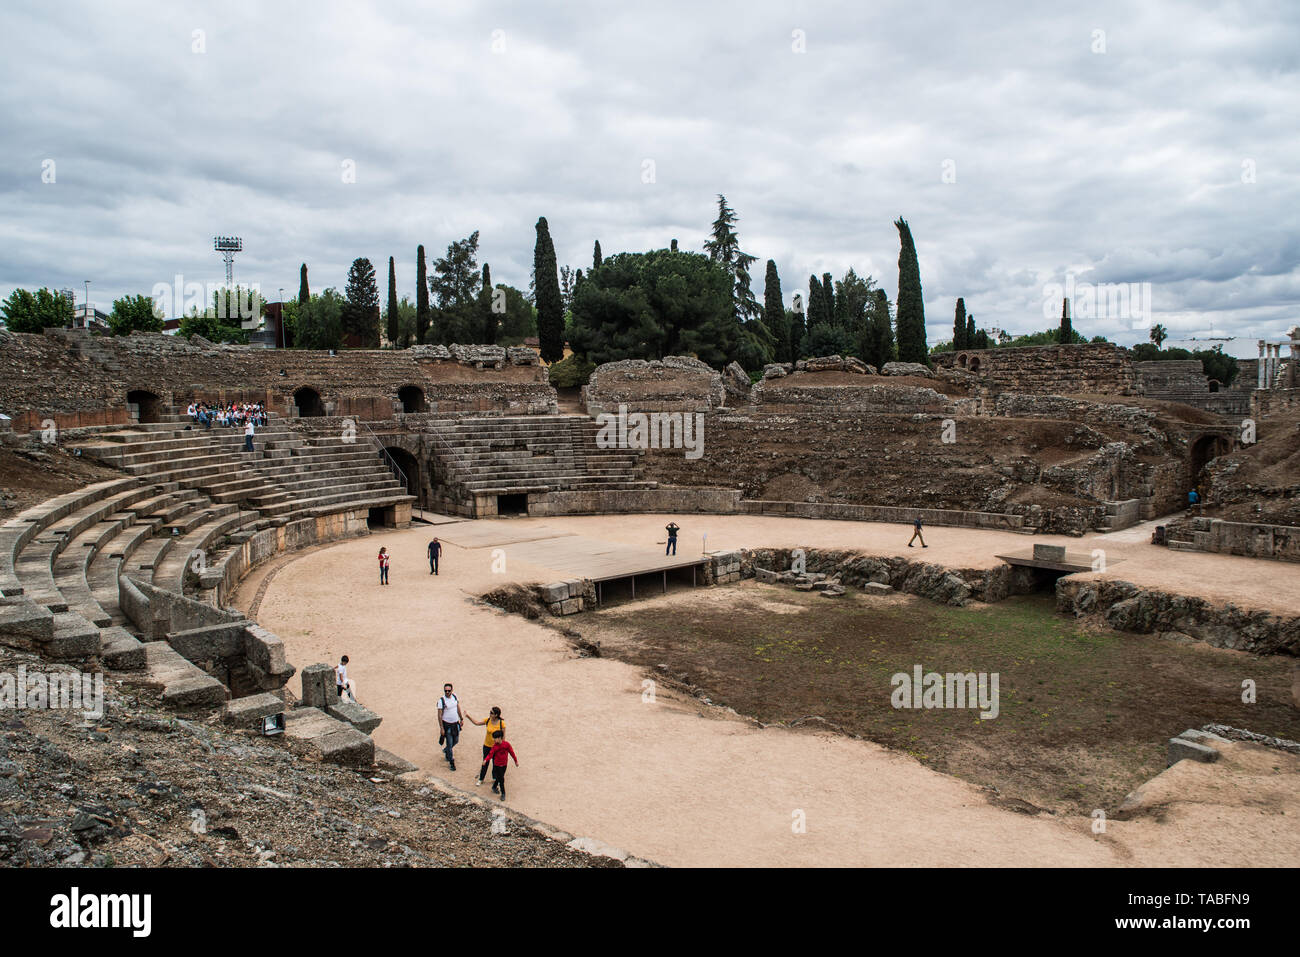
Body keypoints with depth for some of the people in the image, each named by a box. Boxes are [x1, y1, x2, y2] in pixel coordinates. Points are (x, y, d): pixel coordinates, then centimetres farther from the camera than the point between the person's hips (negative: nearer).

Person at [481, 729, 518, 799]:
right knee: (501, 779, -2)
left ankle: (494, 787, 43)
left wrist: (516, 761, 7)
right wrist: (485, 760, -39)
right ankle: (503, 793, 10)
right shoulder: (494, 746, -14)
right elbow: (490, 754, -19)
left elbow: (511, 752, -1)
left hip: (504, 765, 2)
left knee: (500, 777, 17)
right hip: (497, 765, -2)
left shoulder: (506, 744, -11)